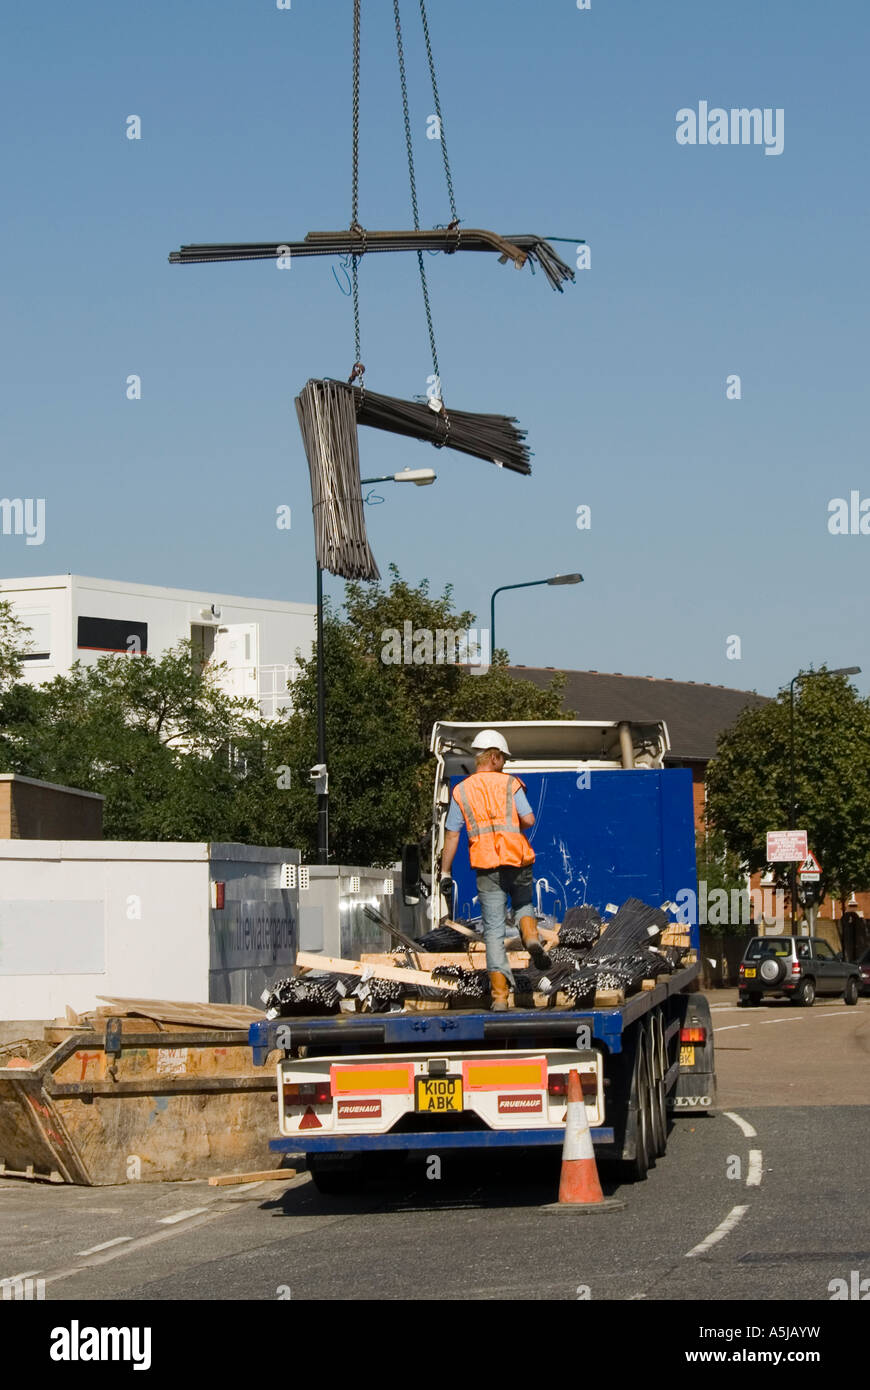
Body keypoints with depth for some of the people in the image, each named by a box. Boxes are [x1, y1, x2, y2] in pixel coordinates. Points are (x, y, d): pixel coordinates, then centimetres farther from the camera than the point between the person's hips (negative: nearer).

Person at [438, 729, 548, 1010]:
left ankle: (500, 994, -5)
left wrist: (445, 873, 6)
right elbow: (529, 820, -7)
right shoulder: (510, 783, 1)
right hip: (517, 860, 0)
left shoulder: (461, 791, 5)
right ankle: (531, 939, -4)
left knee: (493, 929, 3)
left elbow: (452, 834, 2)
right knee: (523, 903, 28)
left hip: (486, 867, 0)